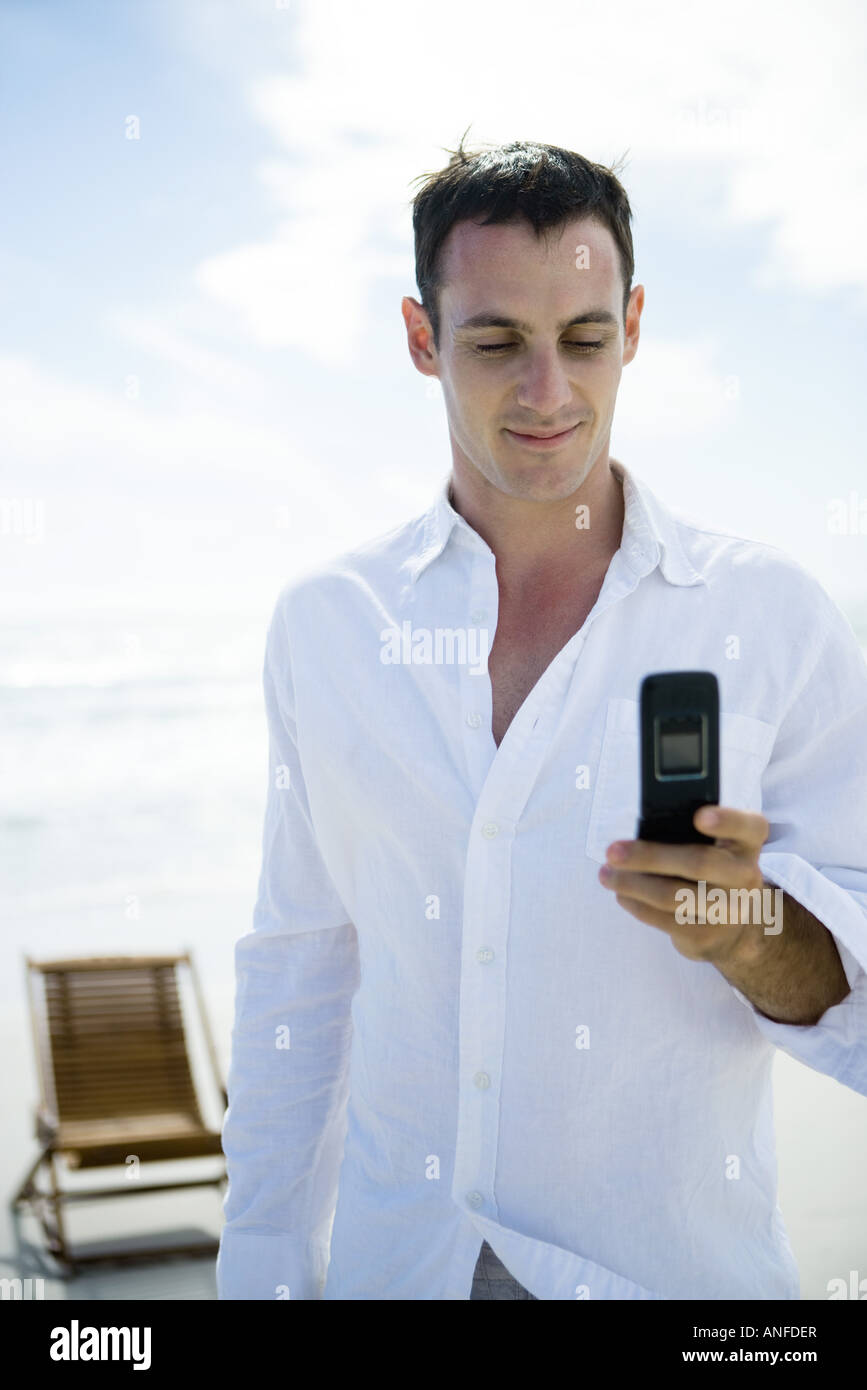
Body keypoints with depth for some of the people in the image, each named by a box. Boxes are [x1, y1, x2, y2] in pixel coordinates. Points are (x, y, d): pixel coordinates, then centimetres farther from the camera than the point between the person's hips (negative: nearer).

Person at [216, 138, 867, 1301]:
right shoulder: (323, 622, 1)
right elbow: (297, 973, 5)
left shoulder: (773, 616, -7)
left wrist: (753, 936, -28)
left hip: (680, 1264, -1)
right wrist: (263, 1270, 5)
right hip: (393, 1258, 2)